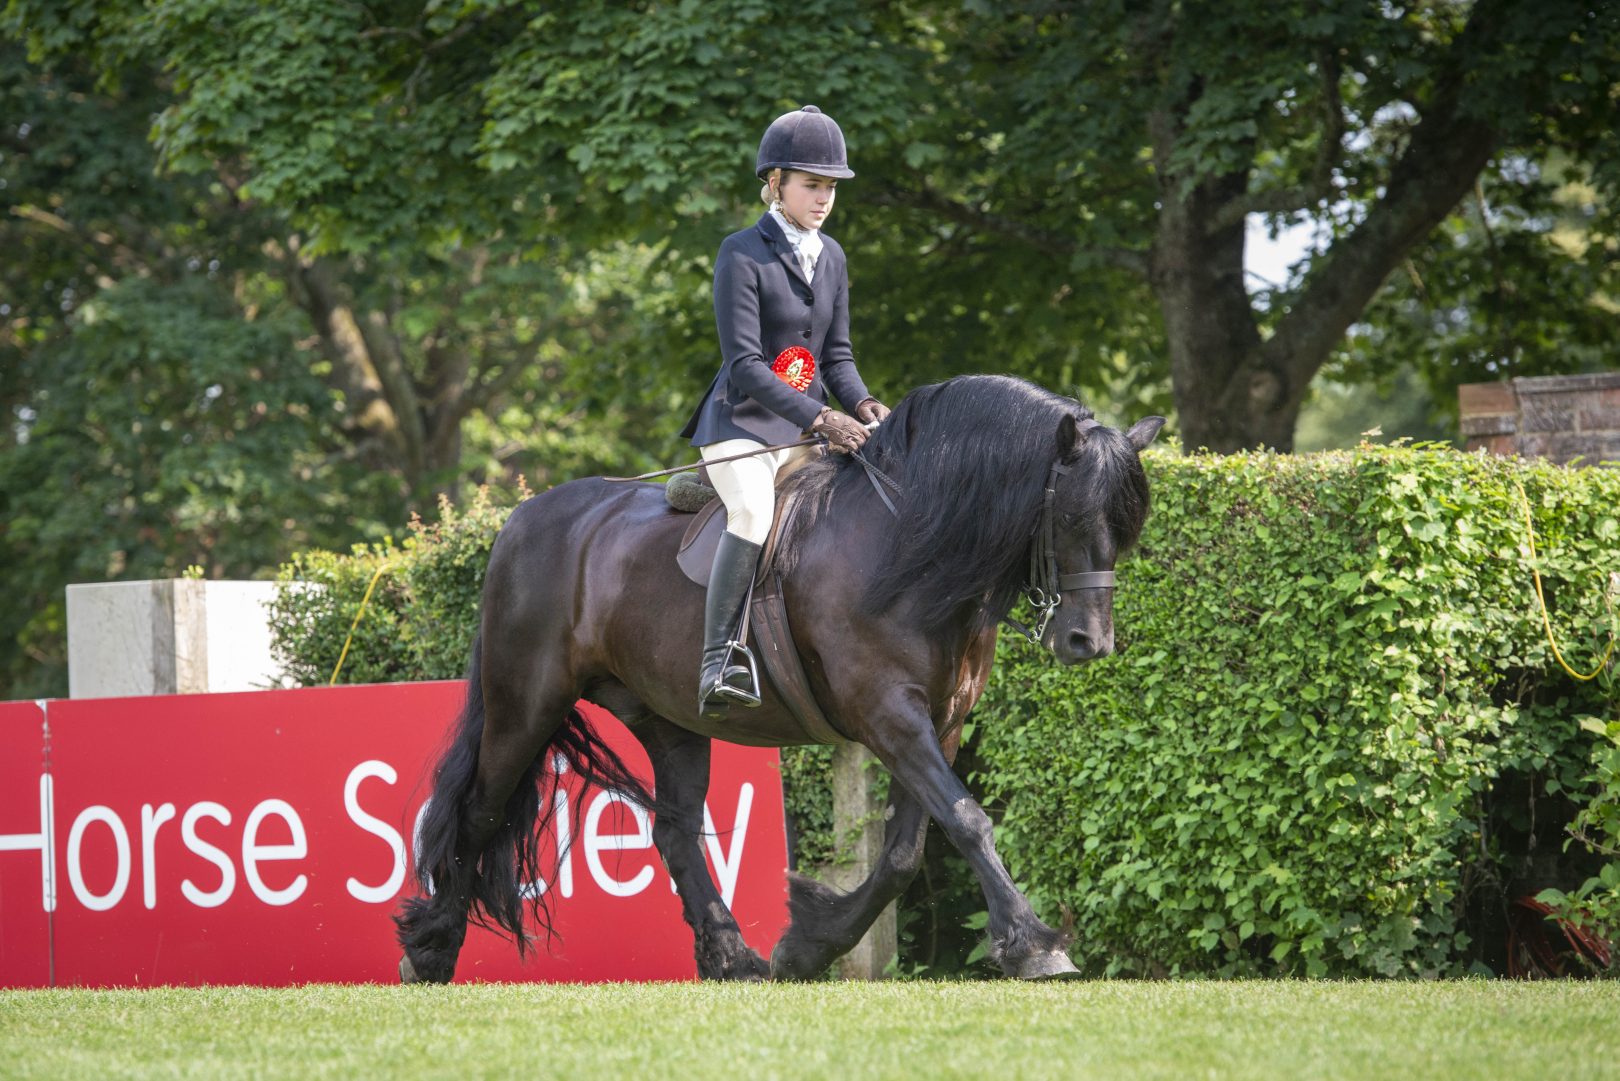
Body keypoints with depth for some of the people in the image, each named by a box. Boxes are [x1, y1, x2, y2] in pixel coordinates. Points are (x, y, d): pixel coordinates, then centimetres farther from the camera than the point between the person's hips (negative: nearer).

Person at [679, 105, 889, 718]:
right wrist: (819, 417, -25)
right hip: (742, 423, -7)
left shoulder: (831, 257, 13)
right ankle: (718, 664, -34)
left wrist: (861, 405, -6)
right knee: (754, 511, -34)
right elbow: (744, 364, -16)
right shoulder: (742, 255, -9)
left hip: (809, 430, 7)